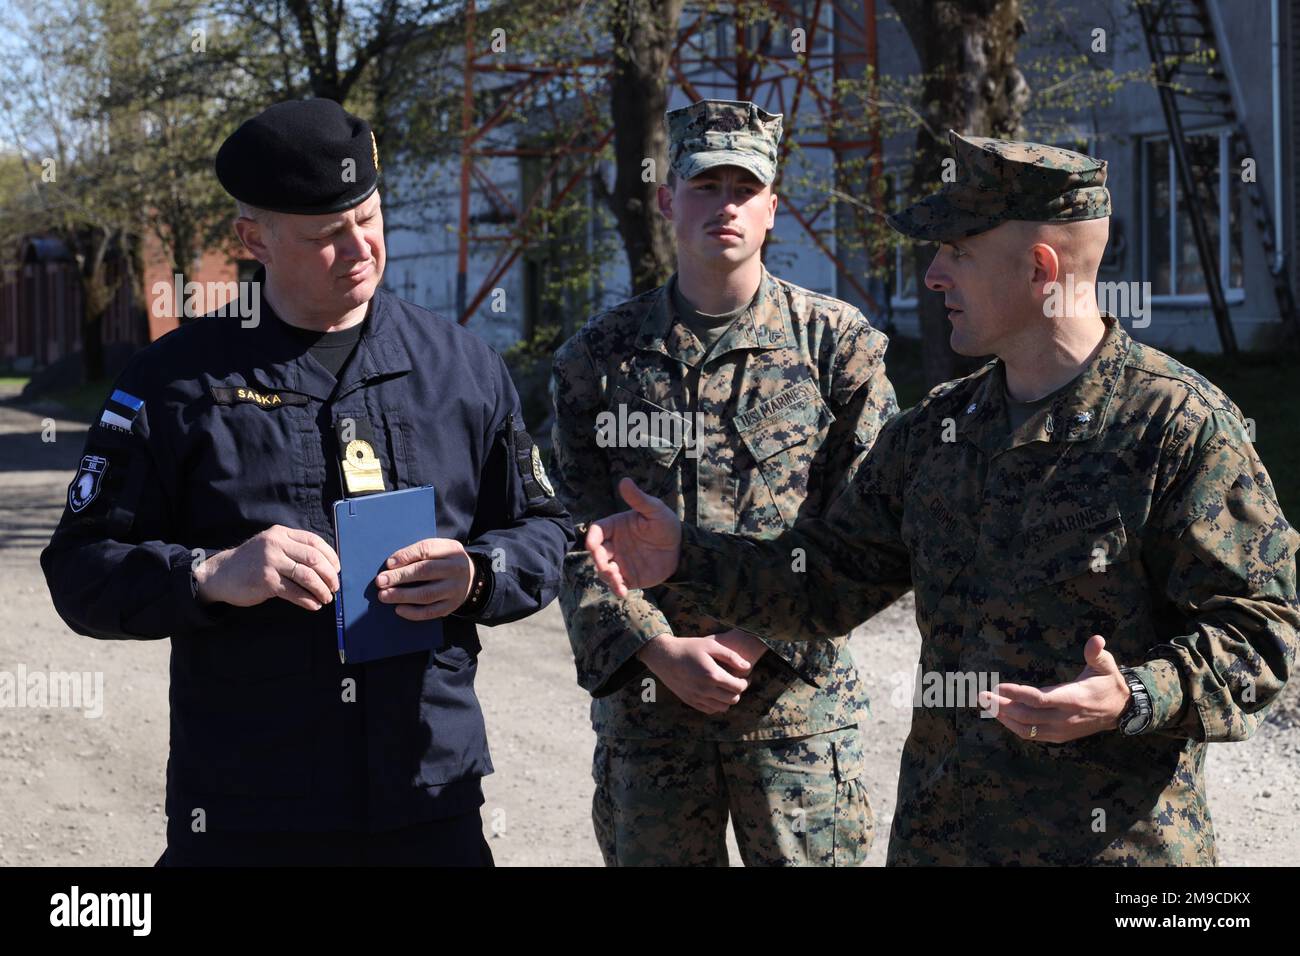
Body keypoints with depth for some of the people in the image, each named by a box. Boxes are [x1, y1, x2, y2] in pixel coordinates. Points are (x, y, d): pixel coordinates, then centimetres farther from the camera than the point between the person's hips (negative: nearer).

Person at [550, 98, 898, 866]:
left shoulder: (840, 342, 1)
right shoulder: (600, 356, 6)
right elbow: (578, 537, 2)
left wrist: (753, 641, -12)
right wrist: (659, 650, -12)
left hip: (798, 699, -1)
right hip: (645, 703, 2)